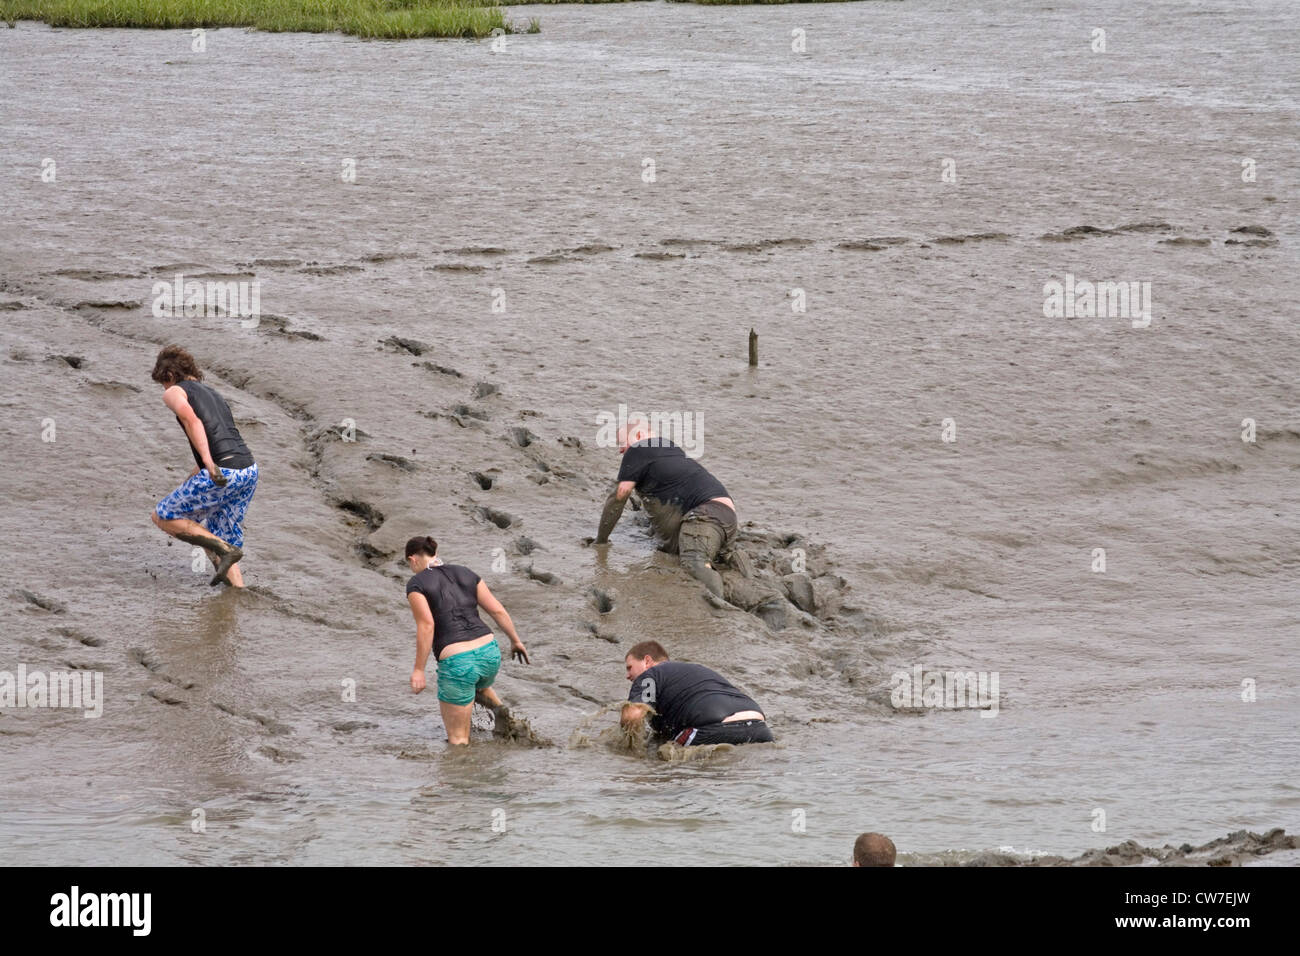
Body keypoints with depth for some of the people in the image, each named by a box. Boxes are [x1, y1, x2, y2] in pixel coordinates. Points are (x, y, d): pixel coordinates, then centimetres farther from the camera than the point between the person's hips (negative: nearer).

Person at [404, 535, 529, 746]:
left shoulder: (416, 583, -1)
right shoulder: (464, 573, 14)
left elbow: (426, 625, -13)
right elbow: (497, 610, 12)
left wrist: (419, 669, -11)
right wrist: (516, 641, 24)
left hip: (457, 663, -5)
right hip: (489, 652, 6)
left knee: (458, 739, 7)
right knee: (477, 687, 38)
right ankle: (499, 709, 12)